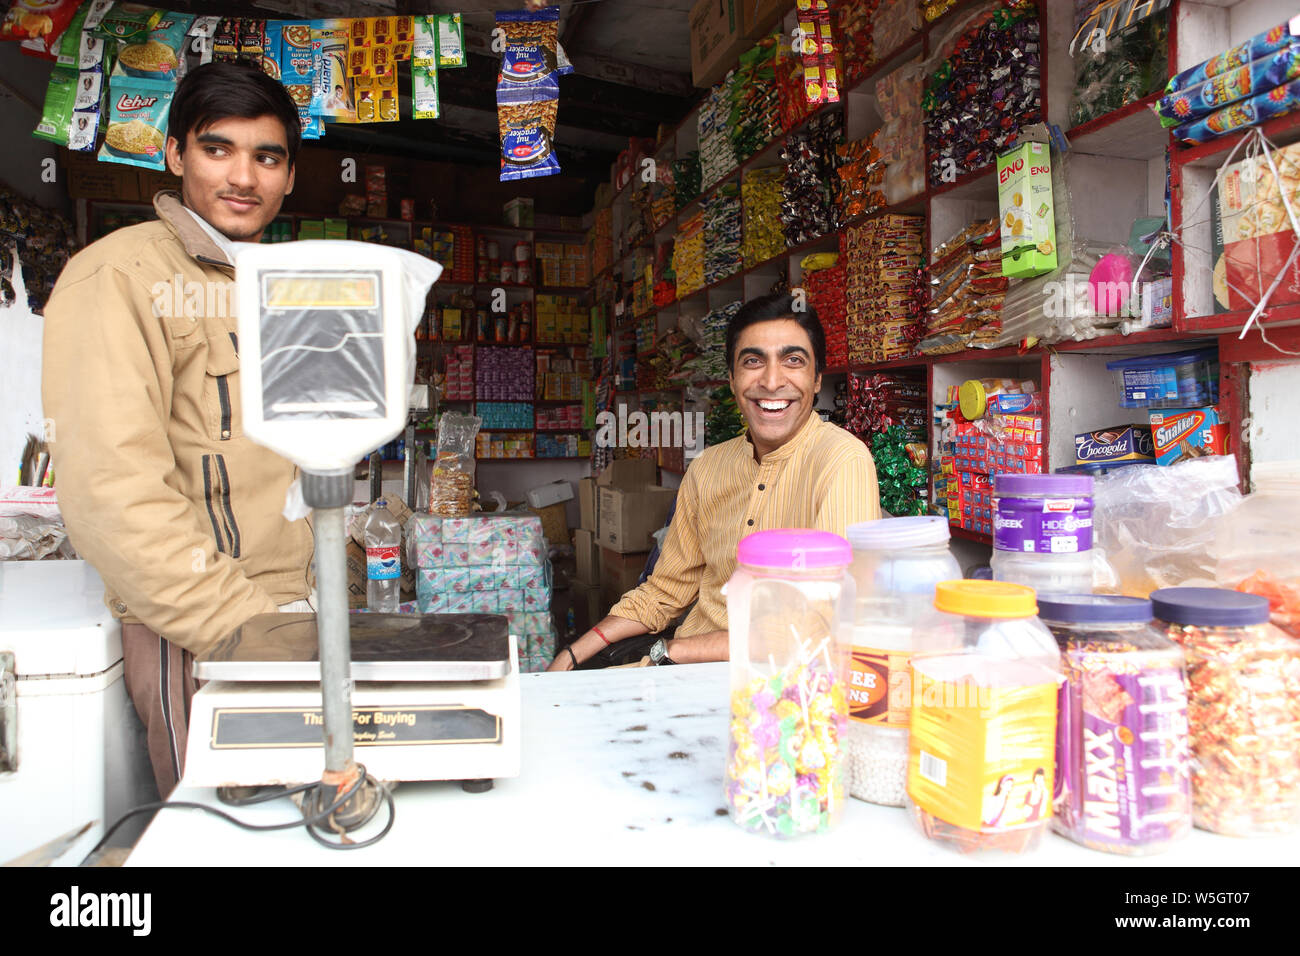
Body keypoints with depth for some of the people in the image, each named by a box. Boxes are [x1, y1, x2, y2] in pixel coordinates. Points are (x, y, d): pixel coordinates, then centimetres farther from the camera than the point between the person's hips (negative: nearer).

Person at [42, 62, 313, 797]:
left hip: (292, 609, 7)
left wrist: (311, 598, 11)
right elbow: (112, 492, -19)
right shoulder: (120, 276, -10)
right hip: (194, 637, -7)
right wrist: (247, 621, -21)